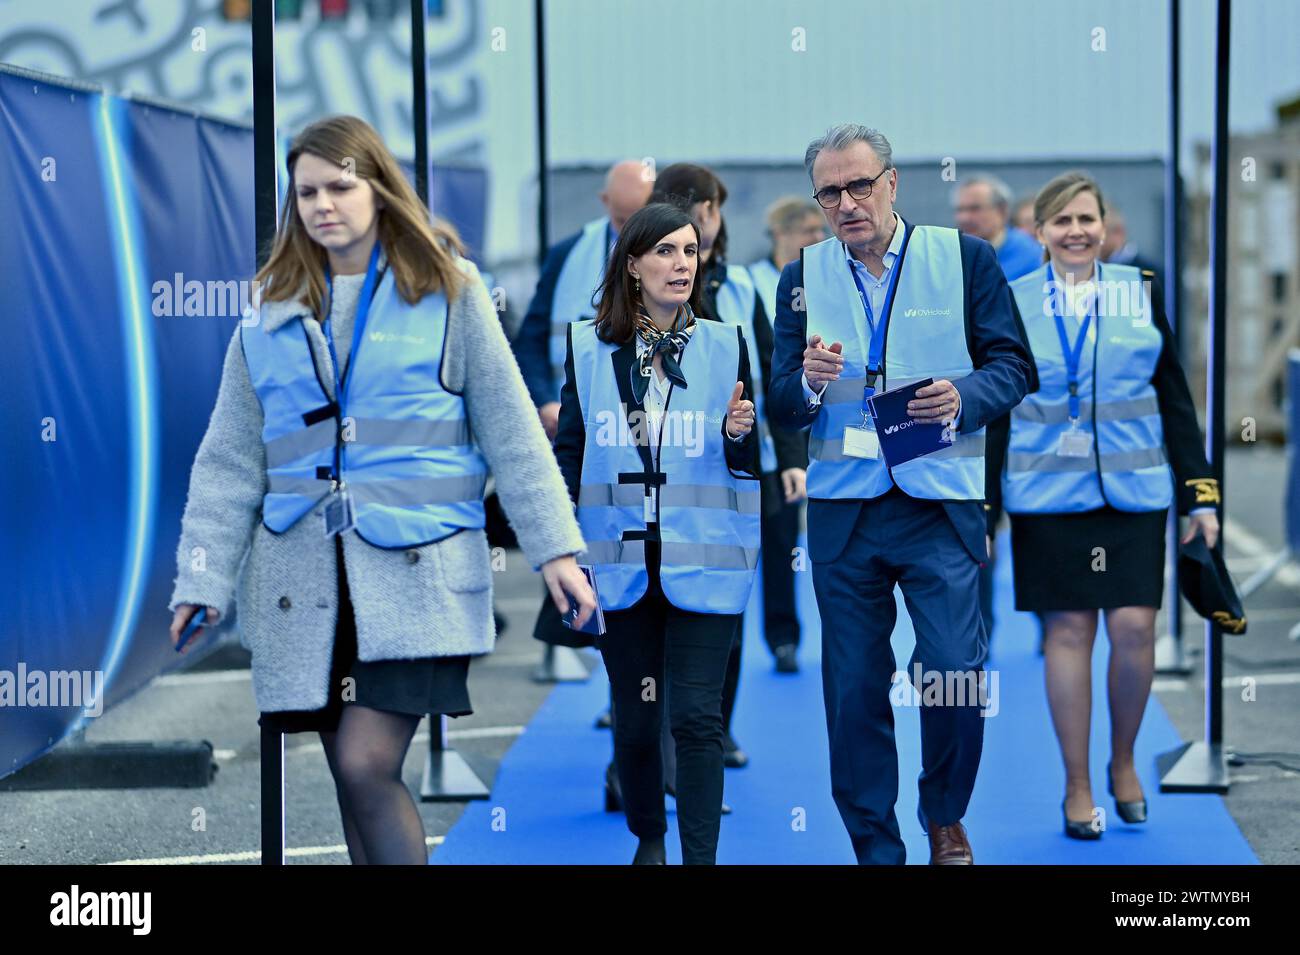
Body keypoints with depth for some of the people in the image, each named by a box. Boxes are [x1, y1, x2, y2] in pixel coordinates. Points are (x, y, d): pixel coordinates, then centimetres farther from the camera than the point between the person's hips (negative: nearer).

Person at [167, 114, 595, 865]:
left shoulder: (447, 289, 3)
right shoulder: (273, 309, 10)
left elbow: (511, 427, 4)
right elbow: (231, 458, 9)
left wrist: (554, 547, -2)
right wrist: (204, 579, 2)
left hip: (413, 570, -3)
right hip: (306, 573, 3)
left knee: (367, 767, -15)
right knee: (354, 779, 6)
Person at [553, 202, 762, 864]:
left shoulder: (726, 347, 3)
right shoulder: (588, 347, 4)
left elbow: (750, 464, 7)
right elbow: (568, 452, 9)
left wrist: (739, 435, -15)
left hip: (703, 561, -1)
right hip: (620, 561, 1)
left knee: (696, 715, -7)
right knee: (634, 716, 11)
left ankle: (700, 858, -1)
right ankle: (648, 837, 32)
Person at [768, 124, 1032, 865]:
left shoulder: (966, 258, 1)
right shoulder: (802, 277, 7)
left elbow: (1013, 365, 1)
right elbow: (782, 409, 5)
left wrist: (962, 399, -19)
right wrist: (809, 382, -19)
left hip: (942, 504, -2)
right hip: (842, 510, 2)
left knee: (955, 677, -8)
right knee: (854, 690, 5)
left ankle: (946, 818, 19)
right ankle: (875, 849, 19)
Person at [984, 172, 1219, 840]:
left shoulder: (1142, 293, 6)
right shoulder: (1012, 302, 3)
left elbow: (1175, 397, 8)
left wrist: (1200, 493, 4)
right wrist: (983, 506, 3)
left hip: (1134, 489, 1)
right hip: (1048, 492, -1)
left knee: (1134, 628, -5)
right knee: (1068, 631, 1)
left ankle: (1123, 760, 20)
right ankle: (1077, 787, 13)